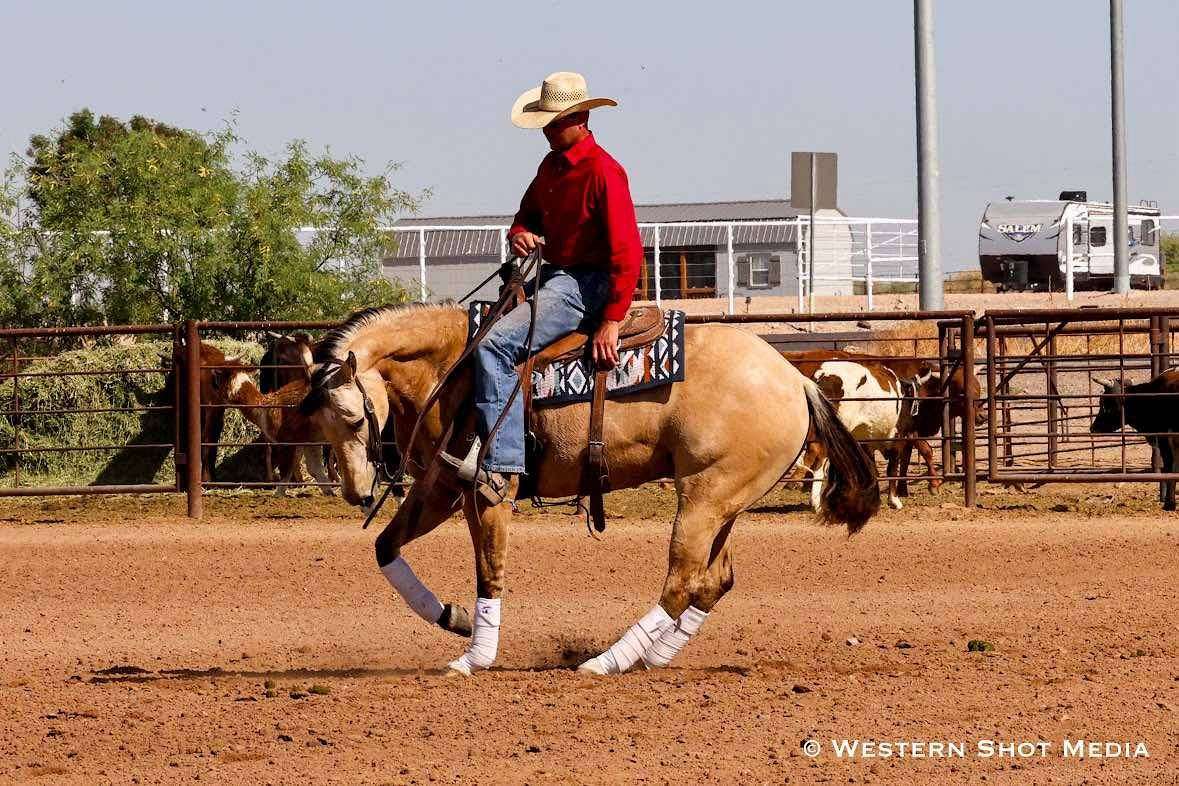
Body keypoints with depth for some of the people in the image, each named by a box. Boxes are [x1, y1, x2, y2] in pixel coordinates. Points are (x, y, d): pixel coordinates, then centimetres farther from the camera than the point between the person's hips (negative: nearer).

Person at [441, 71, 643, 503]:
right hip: (552, 276, 10)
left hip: (586, 285, -10)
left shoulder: (603, 171, -17)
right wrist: (520, 235, 0)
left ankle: (500, 465, -33)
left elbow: (628, 253, -22)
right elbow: (528, 215, 27)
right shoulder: (551, 166, 12)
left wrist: (611, 322, -27)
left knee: (495, 344, -26)